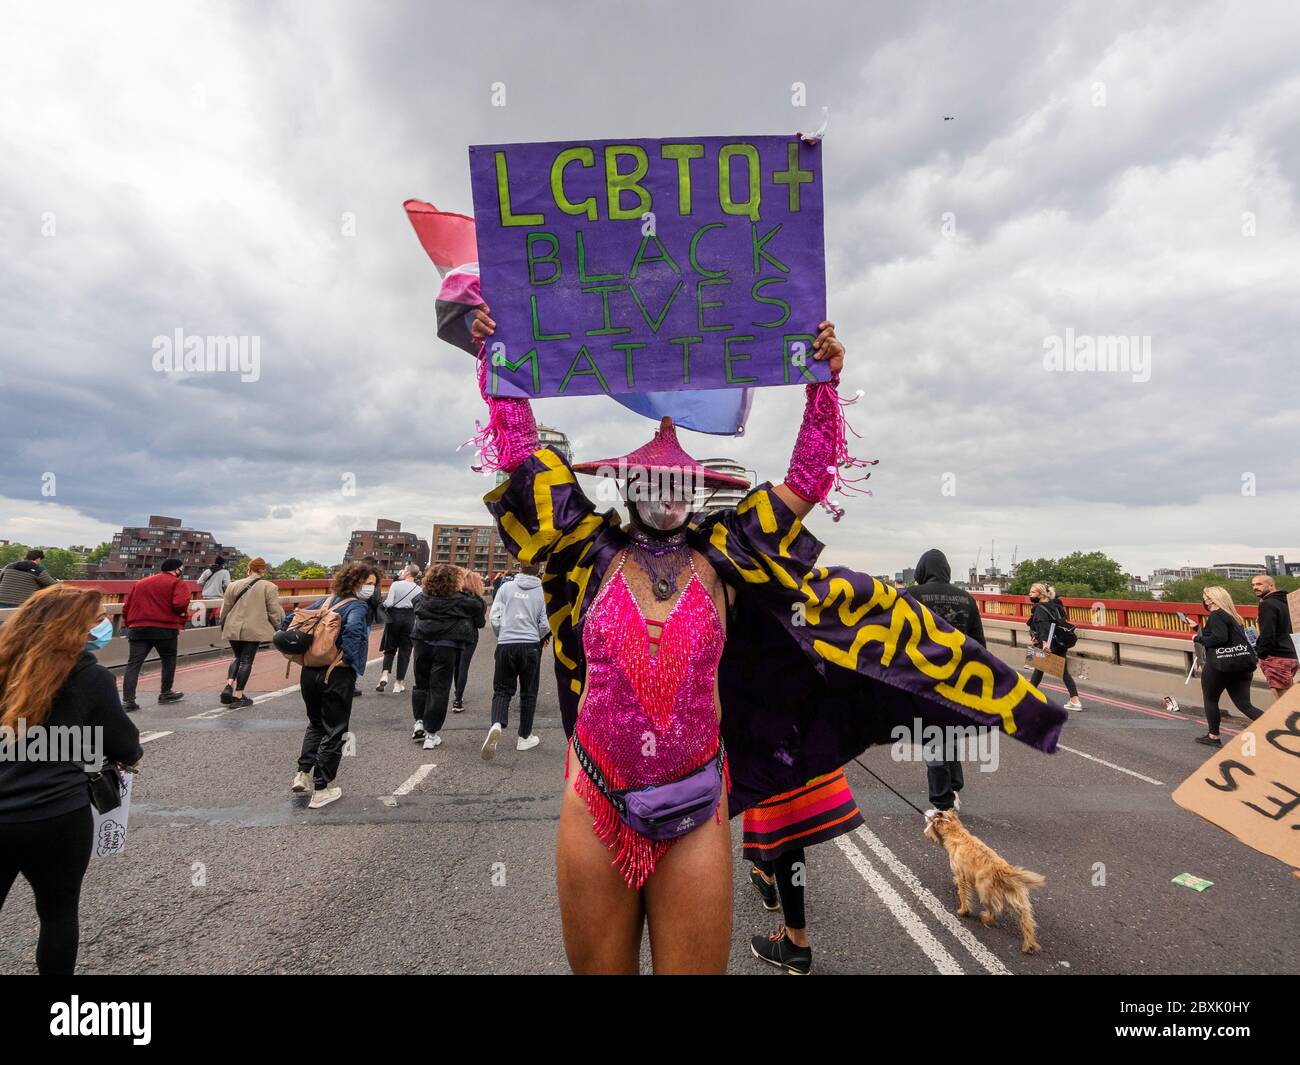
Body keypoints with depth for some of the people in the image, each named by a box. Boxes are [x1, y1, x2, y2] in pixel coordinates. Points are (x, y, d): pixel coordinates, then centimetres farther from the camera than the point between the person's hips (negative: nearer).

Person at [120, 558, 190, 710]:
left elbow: (126, 606, 17)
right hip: (165, 629, -4)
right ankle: (165, 693, 22)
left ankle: (128, 699, -8)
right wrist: (181, 613, 4)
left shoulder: (139, 583, 20)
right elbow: (180, 605, -16)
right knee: (168, 660, 14)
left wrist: (129, 625, 24)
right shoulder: (177, 583, 0)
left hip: (137, 628, 4)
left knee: (133, 663, 1)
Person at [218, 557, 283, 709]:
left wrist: (223, 625, 27)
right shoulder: (269, 587, -6)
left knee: (238, 657, 22)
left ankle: (228, 686, 6)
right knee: (246, 661, 5)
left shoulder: (234, 585, 4)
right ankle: (238, 696, 8)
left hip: (233, 629, 4)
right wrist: (277, 627, 10)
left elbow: (225, 609, 11)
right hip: (254, 630, -3)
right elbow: (275, 612, -6)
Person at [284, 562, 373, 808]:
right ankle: (321, 790, 11)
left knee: (315, 724, 26)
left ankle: (303, 774, 20)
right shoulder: (357, 607, -11)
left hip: (309, 671, 7)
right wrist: (348, 658, -22)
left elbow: (292, 620, 10)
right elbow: (353, 629, -33)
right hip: (337, 675, -7)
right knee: (334, 731, 6)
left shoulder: (325, 600, 11)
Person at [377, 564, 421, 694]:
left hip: (395, 617, -1)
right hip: (409, 619, 1)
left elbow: (389, 603, -12)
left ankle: (385, 674, -8)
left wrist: (383, 603, 8)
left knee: (390, 648, 13)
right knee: (404, 651, 7)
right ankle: (398, 683, 10)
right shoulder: (418, 589, -2)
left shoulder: (396, 584, -8)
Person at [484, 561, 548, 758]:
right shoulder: (542, 592, -3)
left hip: (506, 645, 1)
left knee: (502, 690, 8)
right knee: (528, 693, 12)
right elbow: (545, 625, -2)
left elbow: (495, 618, 1)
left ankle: (497, 725, -18)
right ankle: (524, 737, 20)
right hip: (531, 646, -1)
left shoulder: (506, 588, 1)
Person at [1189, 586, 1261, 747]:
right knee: (1244, 705, 8)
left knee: (1210, 700, 10)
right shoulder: (1234, 617, 18)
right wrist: (1198, 628, 24)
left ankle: (1213, 736, 17)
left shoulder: (1216, 615, -10)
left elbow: (1219, 638, -21)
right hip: (1242, 664, 8)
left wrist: (1198, 638, -7)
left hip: (1221, 666, -8)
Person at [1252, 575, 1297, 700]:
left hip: (1276, 657, -10)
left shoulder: (1267, 604, -13)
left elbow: (1267, 634, -20)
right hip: (1290, 655, 10)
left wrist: (1259, 653, -8)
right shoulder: (1283, 602, 16)